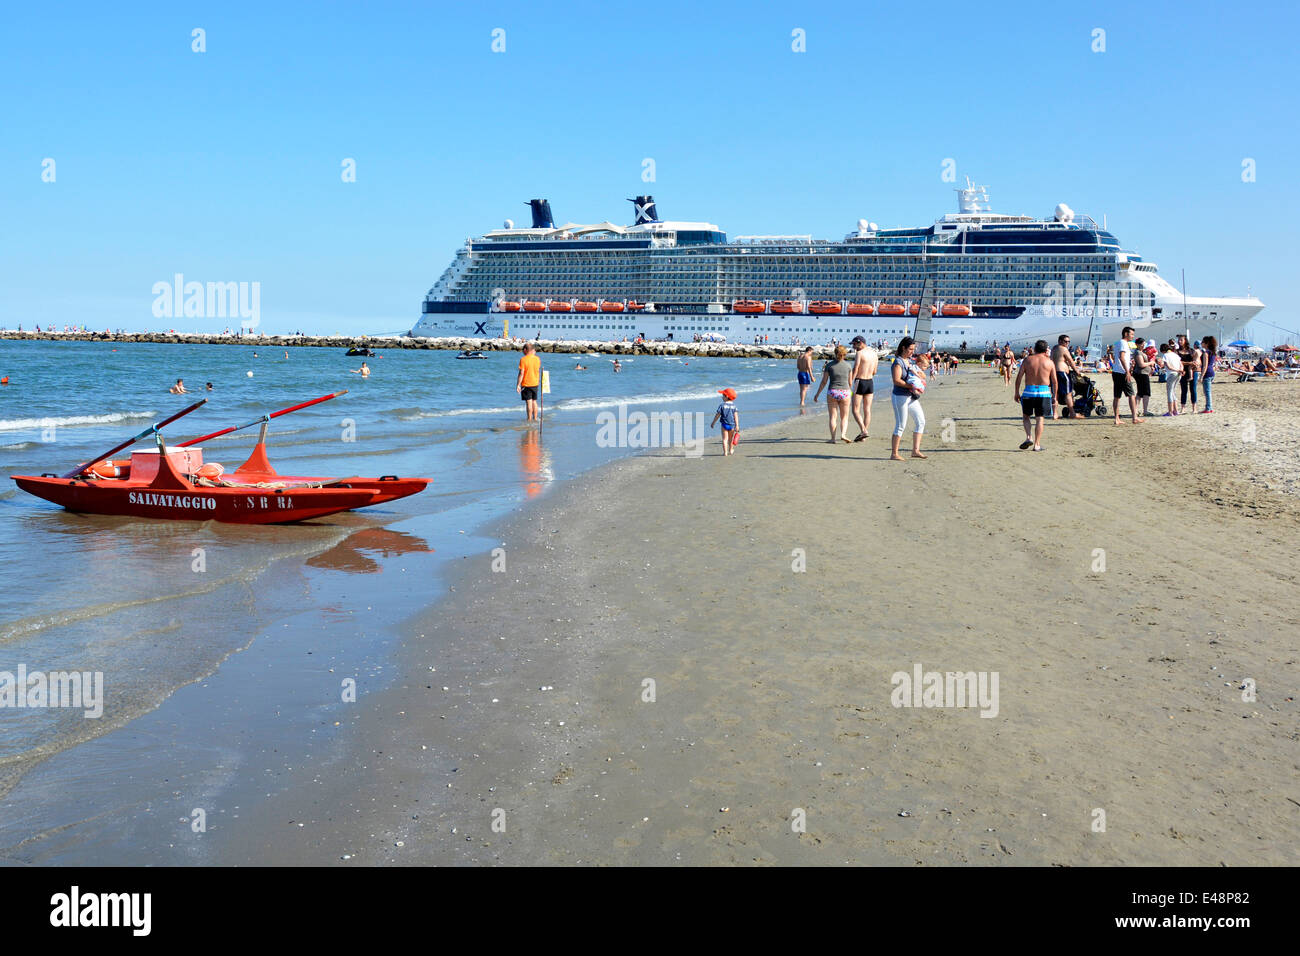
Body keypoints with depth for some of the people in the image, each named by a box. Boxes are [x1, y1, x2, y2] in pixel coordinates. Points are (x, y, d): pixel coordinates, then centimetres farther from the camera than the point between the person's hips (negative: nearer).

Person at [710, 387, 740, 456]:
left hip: (724, 424, -3)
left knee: (725, 439, 1)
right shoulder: (734, 406, 0)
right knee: (730, 439, 19)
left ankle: (725, 452, -6)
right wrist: (737, 426, -9)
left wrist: (713, 423, 9)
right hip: (732, 425, 3)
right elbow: (736, 416, -7)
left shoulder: (722, 406, -7)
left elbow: (717, 415, -3)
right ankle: (731, 450, 34)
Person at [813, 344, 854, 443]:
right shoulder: (848, 365, 1)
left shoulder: (829, 365, -1)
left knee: (833, 417, 7)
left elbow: (824, 381, 0)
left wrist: (817, 394, 8)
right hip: (844, 392, 0)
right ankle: (843, 434, -9)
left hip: (832, 392, 0)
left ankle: (833, 438, 1)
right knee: (844, 417, 11)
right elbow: (850, 382, 7)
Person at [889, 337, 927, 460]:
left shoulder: (911, 361, 14)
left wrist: (917, 373, -3)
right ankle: (894, 454, 1)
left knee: (921, 421, 8)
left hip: (912, 397, 9)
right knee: (900, 426, -6)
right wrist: (911, 386, -24)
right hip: (900, 397, -9)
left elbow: (923, 376, 18)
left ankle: (916, 451, 12)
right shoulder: (898, 362, -12)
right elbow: (896, 380, -23)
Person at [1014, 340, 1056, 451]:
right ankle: (1037, 445, 4)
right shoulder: (1050, 362, 5)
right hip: (1044, 392, 0)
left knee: (1026, 416, 16)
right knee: (1039, 419, 5)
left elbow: (1019, 377, 0)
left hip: (1029, 391, 0)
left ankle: (1029, 437, -5)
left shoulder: (1027, 360, 4)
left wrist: (1017, 393, 7)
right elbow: (1054, 381, 4)